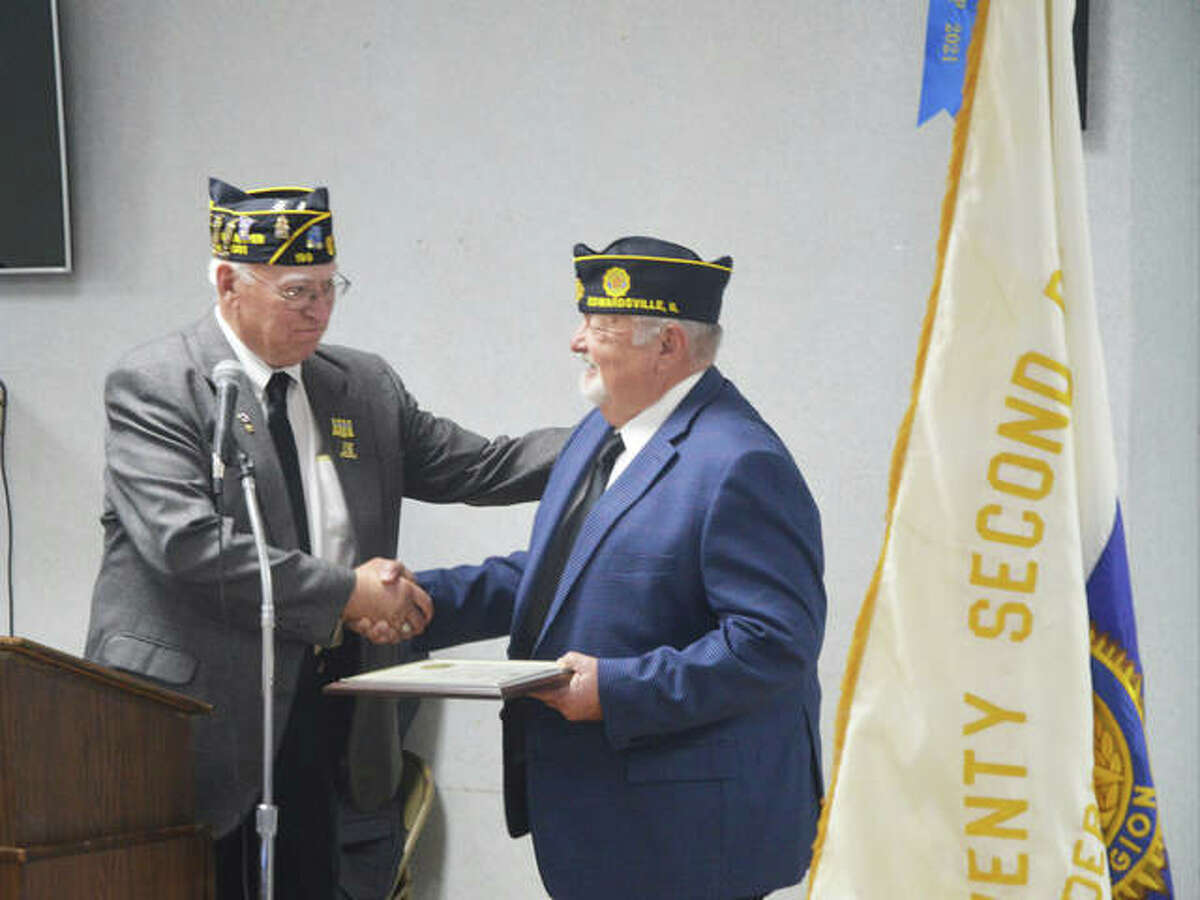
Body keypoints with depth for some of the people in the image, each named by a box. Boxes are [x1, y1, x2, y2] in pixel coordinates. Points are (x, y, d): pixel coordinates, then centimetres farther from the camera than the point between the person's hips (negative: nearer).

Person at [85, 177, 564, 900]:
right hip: (192, 714, -6)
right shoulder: (154, 385, -8)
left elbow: (472, 466, 11)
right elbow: (185, 540, -19)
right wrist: (344, 593, -17)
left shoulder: (366, 386, 13)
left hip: (314, 720, 6)